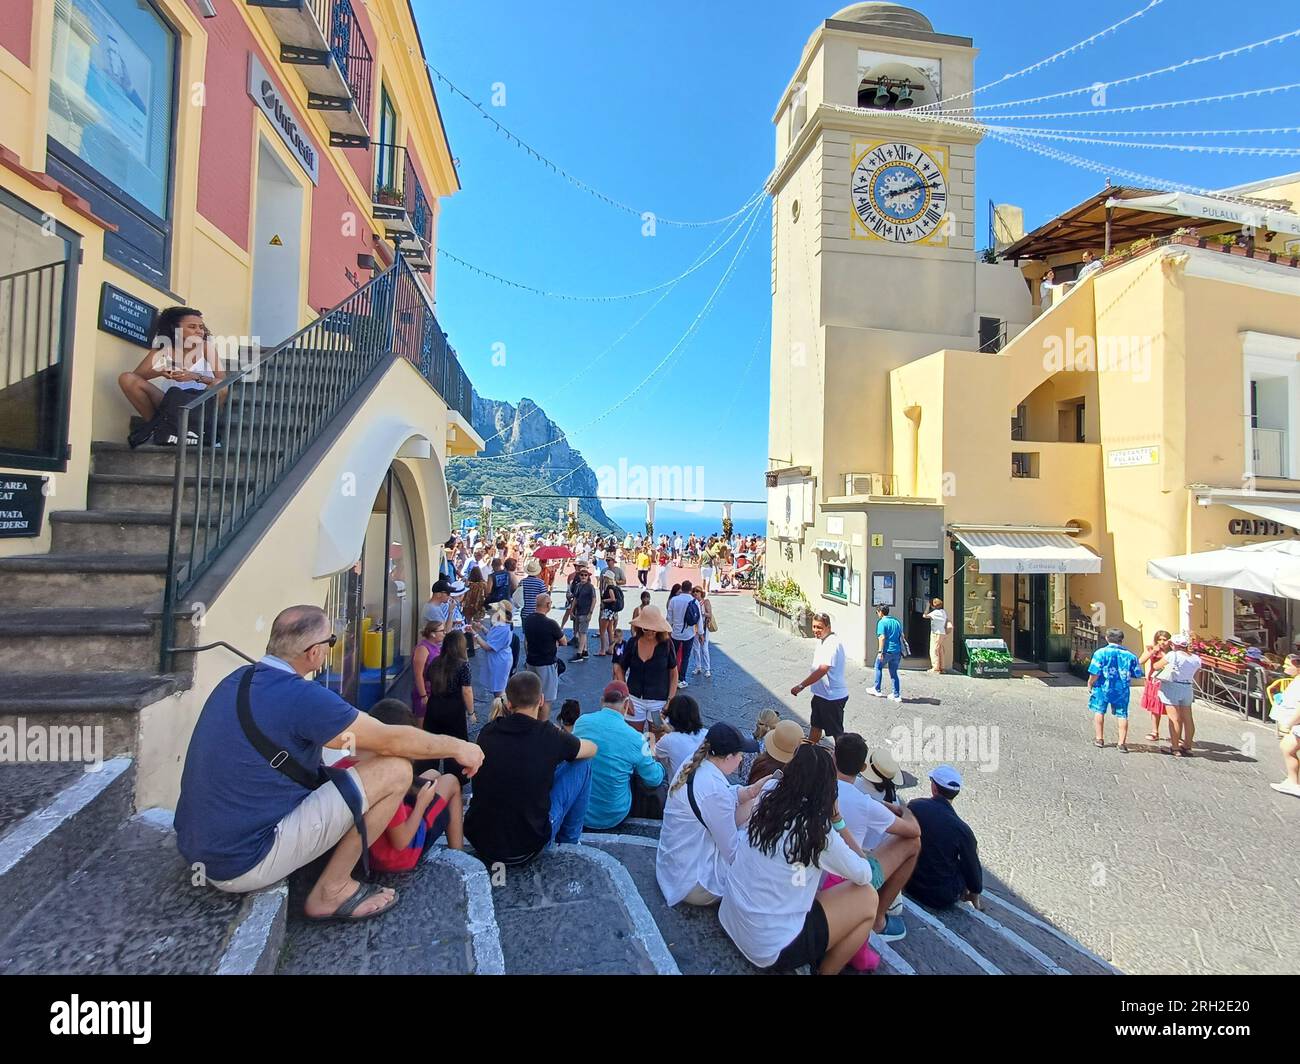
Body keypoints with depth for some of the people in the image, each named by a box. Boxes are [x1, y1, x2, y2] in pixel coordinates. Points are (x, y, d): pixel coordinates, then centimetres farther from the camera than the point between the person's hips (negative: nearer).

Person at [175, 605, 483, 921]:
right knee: (396, 769, -12)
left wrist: (343, 740, 30)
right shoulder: (300, 696, -23)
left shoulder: (237, 680, 3)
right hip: (244, 863, -9)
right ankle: (331, 891, 1)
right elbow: (391, 740, -15)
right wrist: (457, 746, -1)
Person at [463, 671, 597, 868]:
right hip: (526, 846, -4)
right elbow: (592, 749, 6)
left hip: (479, 839, 5)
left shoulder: (487, 731, -4)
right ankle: (569, 841, 22)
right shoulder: (550, 737, -14)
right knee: (582, 763, 7)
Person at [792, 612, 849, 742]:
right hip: (821, 693, 10)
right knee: (815, 725, 23)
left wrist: (801, 685, -32)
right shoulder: (822, 640, 5)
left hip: (833, 697, -10)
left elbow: (822, 670, -34)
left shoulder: (833, 643, -25)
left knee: (836, 732, 6)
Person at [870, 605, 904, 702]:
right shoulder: (896, 621, 12)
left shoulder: (882, 622, -8)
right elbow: (902, 636, 16)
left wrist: (880, 651, -17)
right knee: (894, 673, 13)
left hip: (887, 651, -6)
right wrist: (901, 651, 22)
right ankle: (897, 695, 12)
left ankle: (877, 690, 21)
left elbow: (882, 637, -17)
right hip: (897, 651, 6)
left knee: (879, 668, 15)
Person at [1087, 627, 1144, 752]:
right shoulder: (1130, 655, -4)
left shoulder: (1100, 652, -13)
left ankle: (1099, 739, 21)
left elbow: (1095, 673, -15)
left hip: (1103, 687, -2)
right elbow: (1137, 675, 2)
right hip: (1122, 690, 2)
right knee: (1122, 714, 10)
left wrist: (1090, 684, 1)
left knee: (1099, 711, 14)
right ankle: (1122, 743, 11)